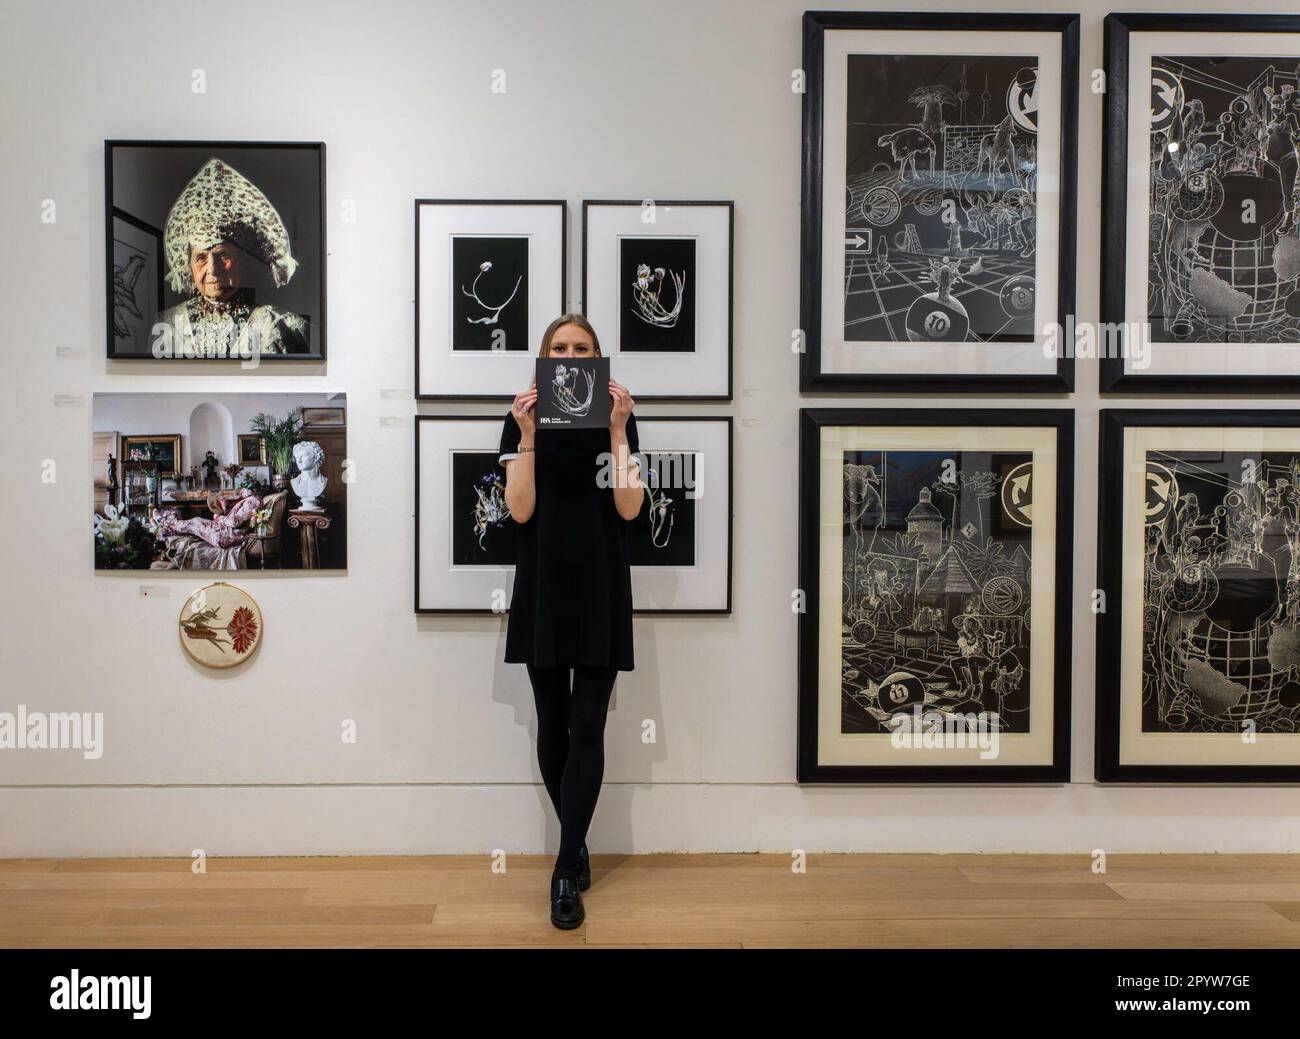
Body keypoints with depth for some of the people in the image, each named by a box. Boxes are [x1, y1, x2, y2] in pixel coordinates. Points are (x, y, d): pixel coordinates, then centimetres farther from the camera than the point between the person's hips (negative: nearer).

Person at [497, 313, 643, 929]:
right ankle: (576, 846, 24)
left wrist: (617, 430, -12)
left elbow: (629, 507, -6)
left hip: (601, 590, -1)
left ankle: (565, 873, -1)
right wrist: (528, 435, -14)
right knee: (552, 724, 8)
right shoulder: (523, 421, 5)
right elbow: (520, 510, -5)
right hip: (543, 588, 1)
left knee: (587, 729, -5)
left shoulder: (617, 420, 5)